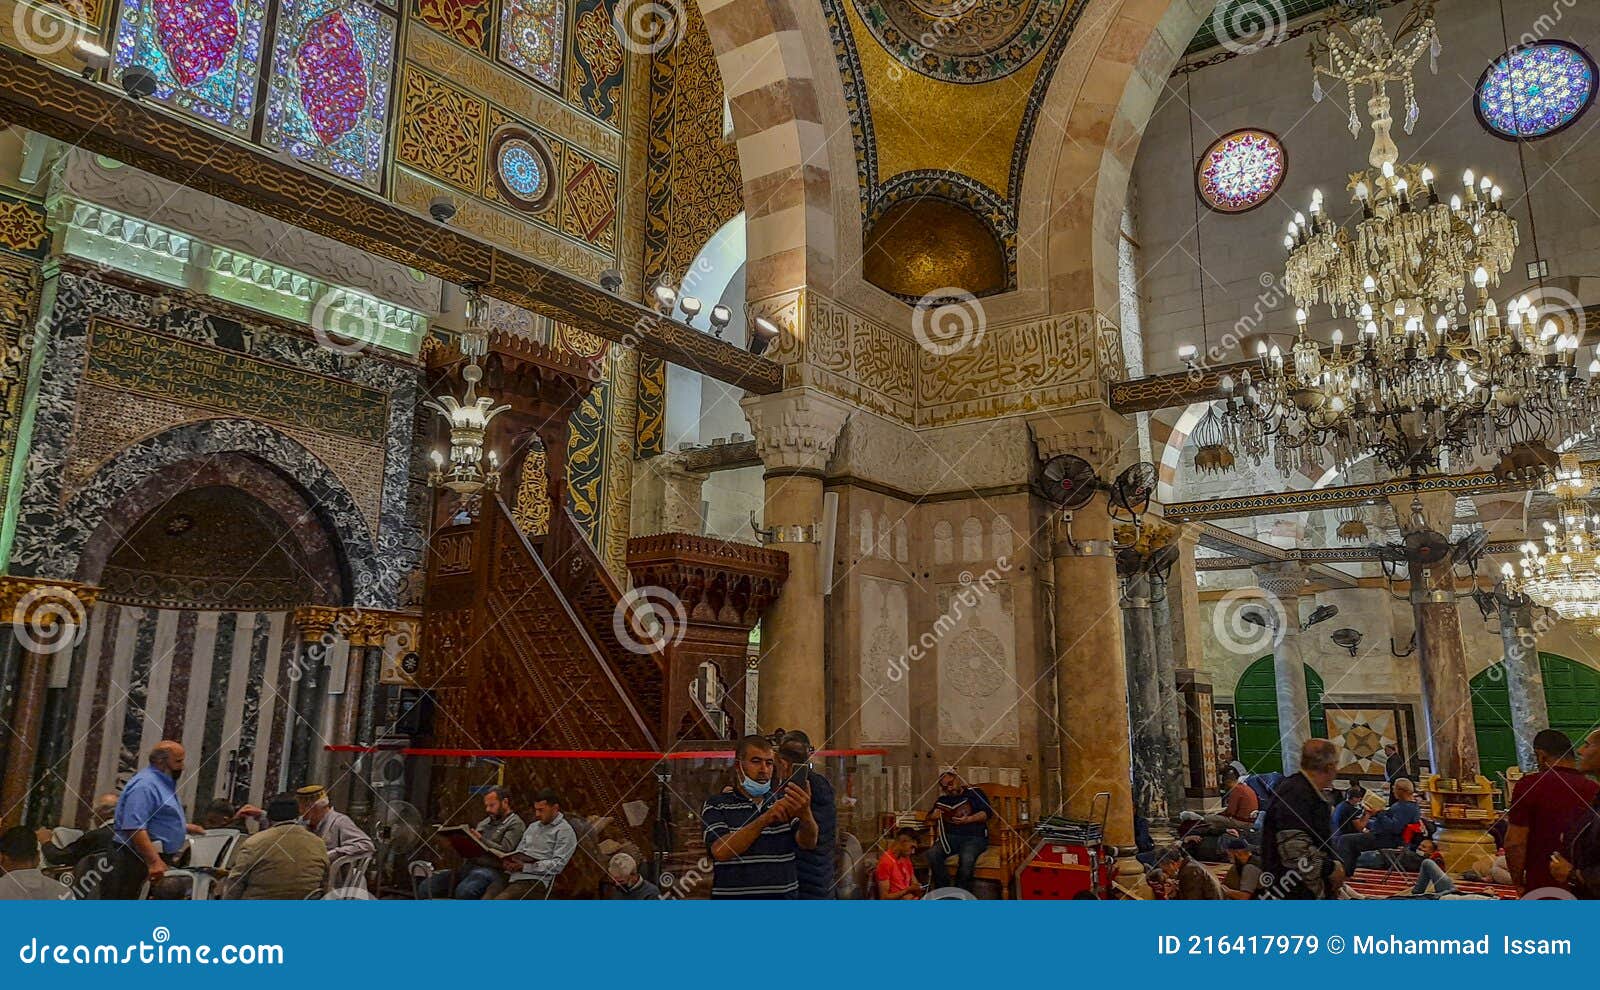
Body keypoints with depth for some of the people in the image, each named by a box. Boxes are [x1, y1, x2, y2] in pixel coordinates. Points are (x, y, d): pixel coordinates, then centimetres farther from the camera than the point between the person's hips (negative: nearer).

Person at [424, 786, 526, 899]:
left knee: (464, 891, -38)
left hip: (491, 869, -8)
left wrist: (481, 840, -19)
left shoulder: (515, 824, 1)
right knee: (427, 887, -9)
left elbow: (504, 851, -12)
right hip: (468, 866, 8)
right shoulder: (485, 822, 25)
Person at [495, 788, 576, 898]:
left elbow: (558, 865, -10)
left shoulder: (565, 831, -2)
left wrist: (525, 867, -16)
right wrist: (509, 862, 1)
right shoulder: (533, 826, 23)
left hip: (535, 880, -7)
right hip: (513, 875, 7)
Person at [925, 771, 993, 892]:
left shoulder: (975, 792, 13)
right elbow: (929, 816, 27)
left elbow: (987, 812, 0)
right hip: (950, 837, 4)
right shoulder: (943, 800, 24)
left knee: (967, 858, -36)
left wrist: (968, 820, -15)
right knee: (932, 854, -27)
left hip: (974, 837, -3)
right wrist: (934, 816, 2)